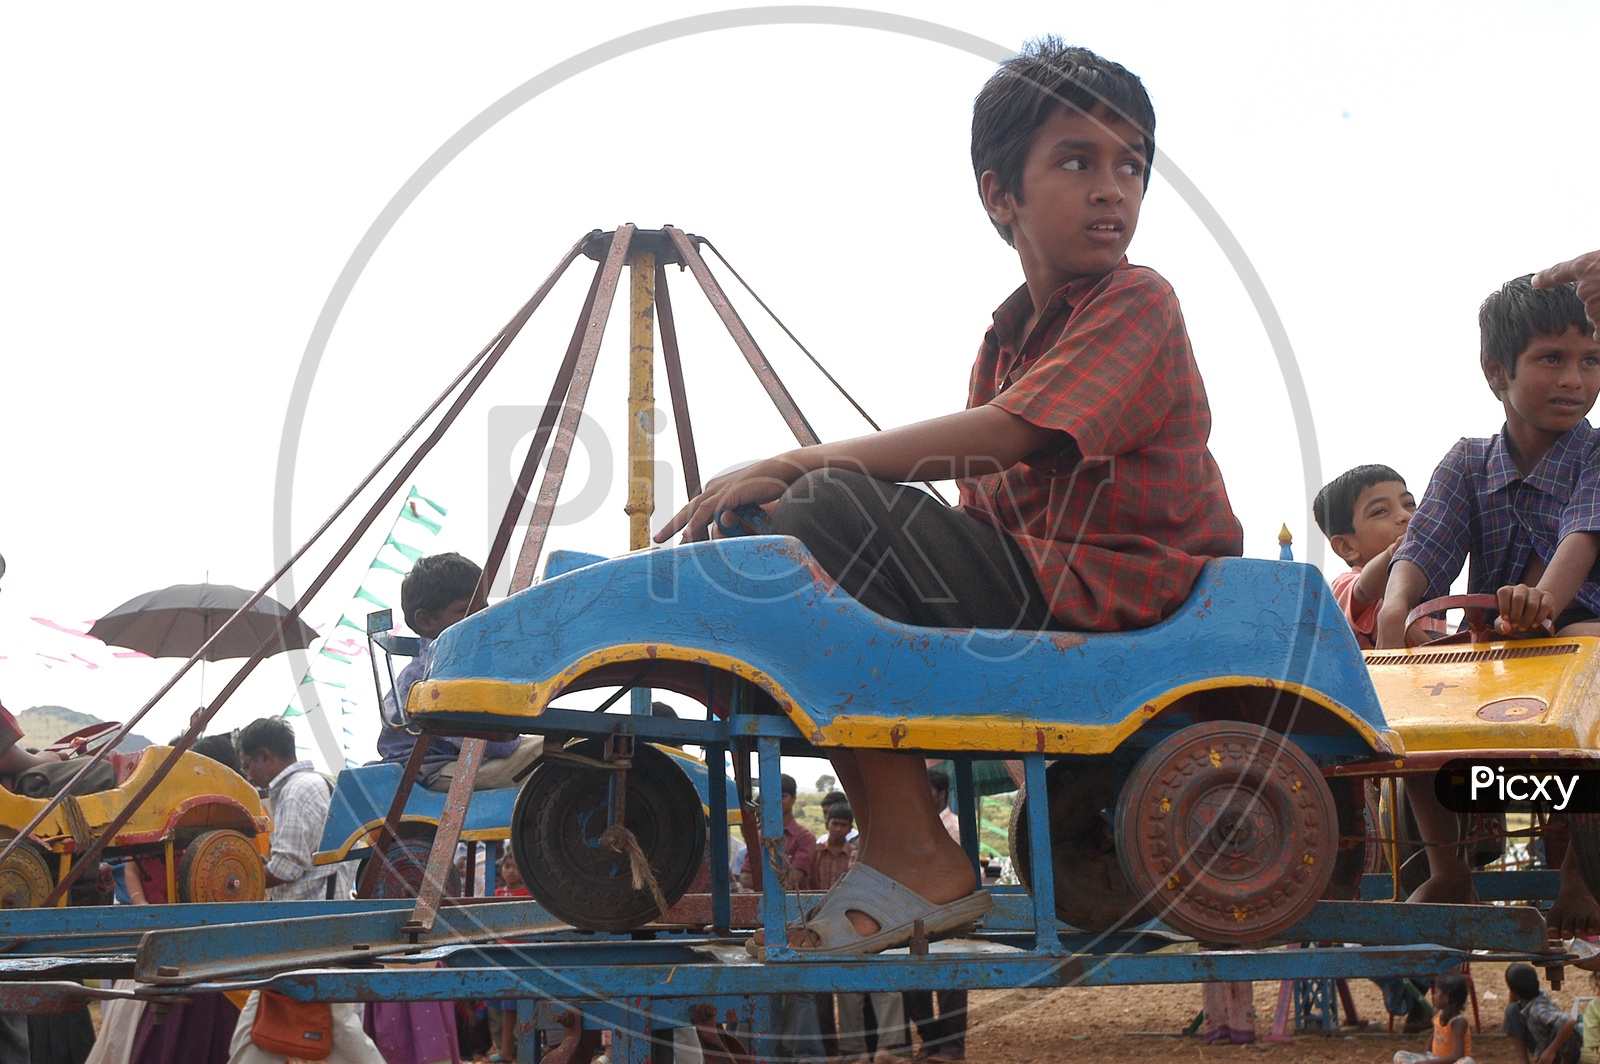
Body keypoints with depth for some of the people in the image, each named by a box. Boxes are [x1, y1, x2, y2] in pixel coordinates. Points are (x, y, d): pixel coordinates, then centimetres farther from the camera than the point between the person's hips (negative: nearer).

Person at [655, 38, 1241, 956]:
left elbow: (1001, 436, -21)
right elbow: (982, 509, 12)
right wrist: (798, 478, -2)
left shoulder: (1138, 303, -7)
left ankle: (916, 861, -21)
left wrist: (793, 465, -23)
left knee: (835, 514, -24)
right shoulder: (1009, 339, 20)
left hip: (1121, 598, -9)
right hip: (1032, 586, 9)